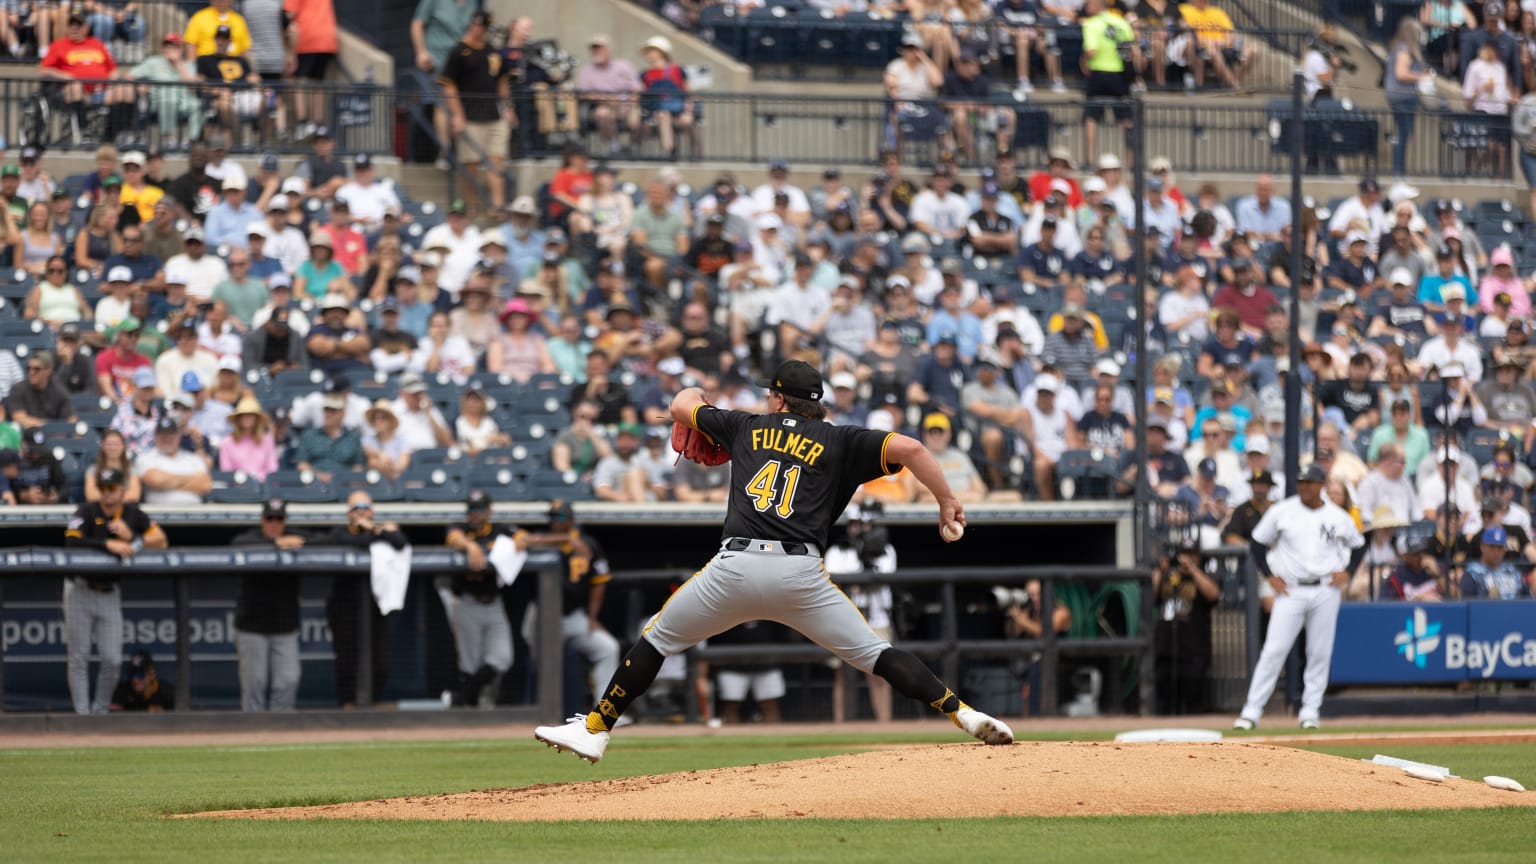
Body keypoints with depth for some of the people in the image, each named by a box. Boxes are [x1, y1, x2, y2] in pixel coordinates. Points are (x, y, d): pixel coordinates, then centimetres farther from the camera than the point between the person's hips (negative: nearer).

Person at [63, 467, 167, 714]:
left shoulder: (133, 514, 6)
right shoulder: (87, 512, -7)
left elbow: (160, 540, 2)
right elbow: (72, 541, -22)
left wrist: (132, 539, -12)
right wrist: (107, 544, -26)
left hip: (109, 594, 3)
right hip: (80, 591, -3)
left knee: (112, 660, -1)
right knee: (79, 657, -2)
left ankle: (100, 710, 13)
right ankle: (82, 713, -1)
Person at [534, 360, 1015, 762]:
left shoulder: (746, 428, 20)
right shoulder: (839, 442, 16)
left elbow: (680, 408, 34)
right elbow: (908, 448, 3)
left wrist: (694, 395, 57)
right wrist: (947, 503, 12)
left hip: (736, 567, 0)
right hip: (801, 574, 0)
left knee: (657, 639, 17)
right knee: (872, 653, 7)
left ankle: (594, 730, 16)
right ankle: (965, 716, -4)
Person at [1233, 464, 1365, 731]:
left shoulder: (1339, 518, 3)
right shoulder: (1282, 512, 0)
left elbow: (1359, 546, 18)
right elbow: (1257, 543, 8)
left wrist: (1346, 572, 4)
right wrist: (1269, 576, -1)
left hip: (1325, 591, 2)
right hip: (1291, 589, -1)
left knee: (1320, 653, 3)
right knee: (1274, 650, -7)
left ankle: (1310, 710, 14)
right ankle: (1252, 710, -6)